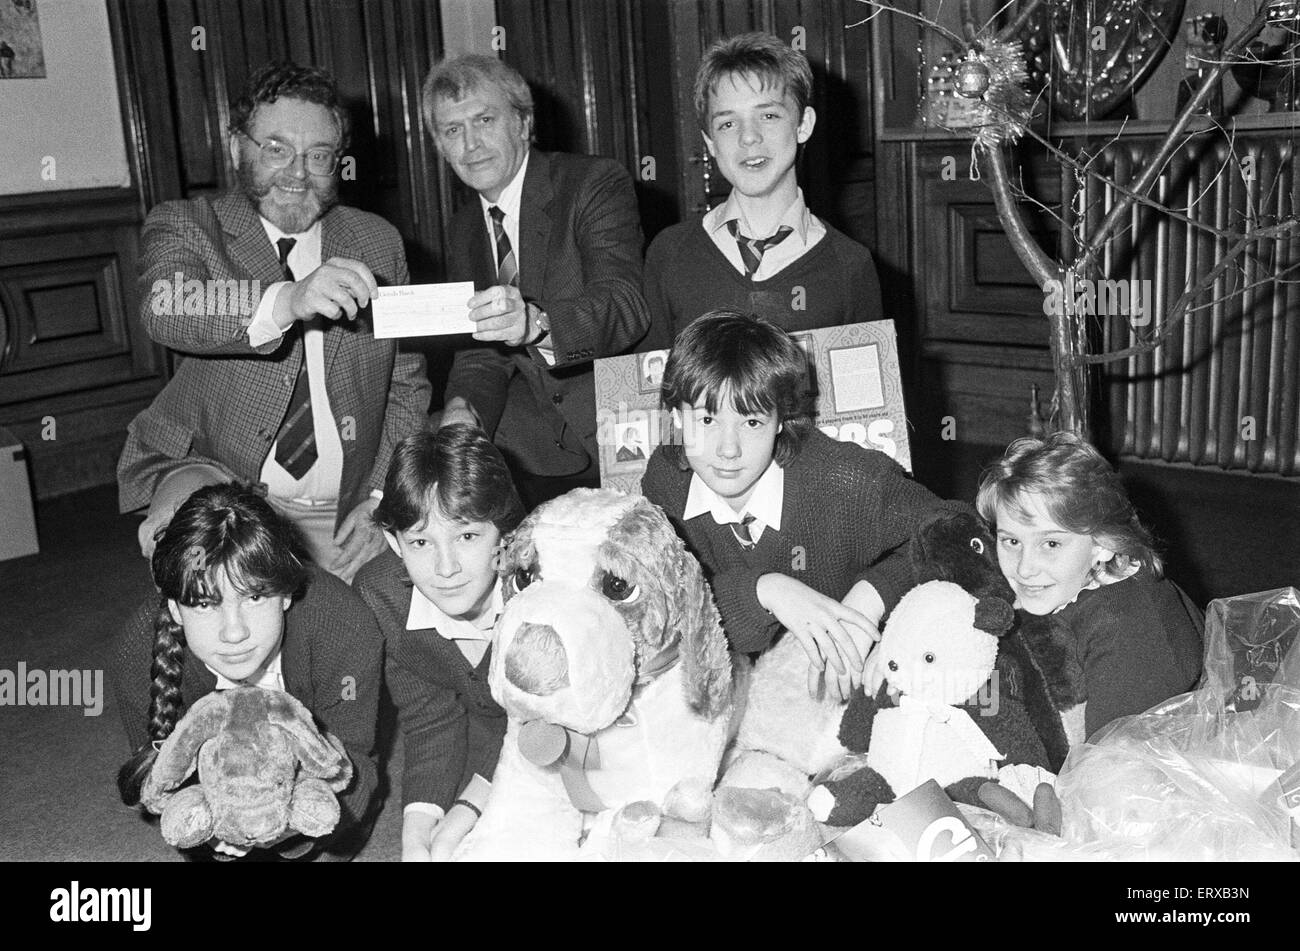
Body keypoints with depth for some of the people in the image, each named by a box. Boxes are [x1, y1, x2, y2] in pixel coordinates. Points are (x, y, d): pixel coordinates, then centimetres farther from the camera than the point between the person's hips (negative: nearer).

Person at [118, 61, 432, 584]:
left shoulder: (378, 242, 9)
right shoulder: (185, 226, 0)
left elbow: (406, 385, 12)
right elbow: (165, 308, -24)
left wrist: (382, 499, -3)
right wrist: (285, 301, -44)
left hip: (344, 516, 2)